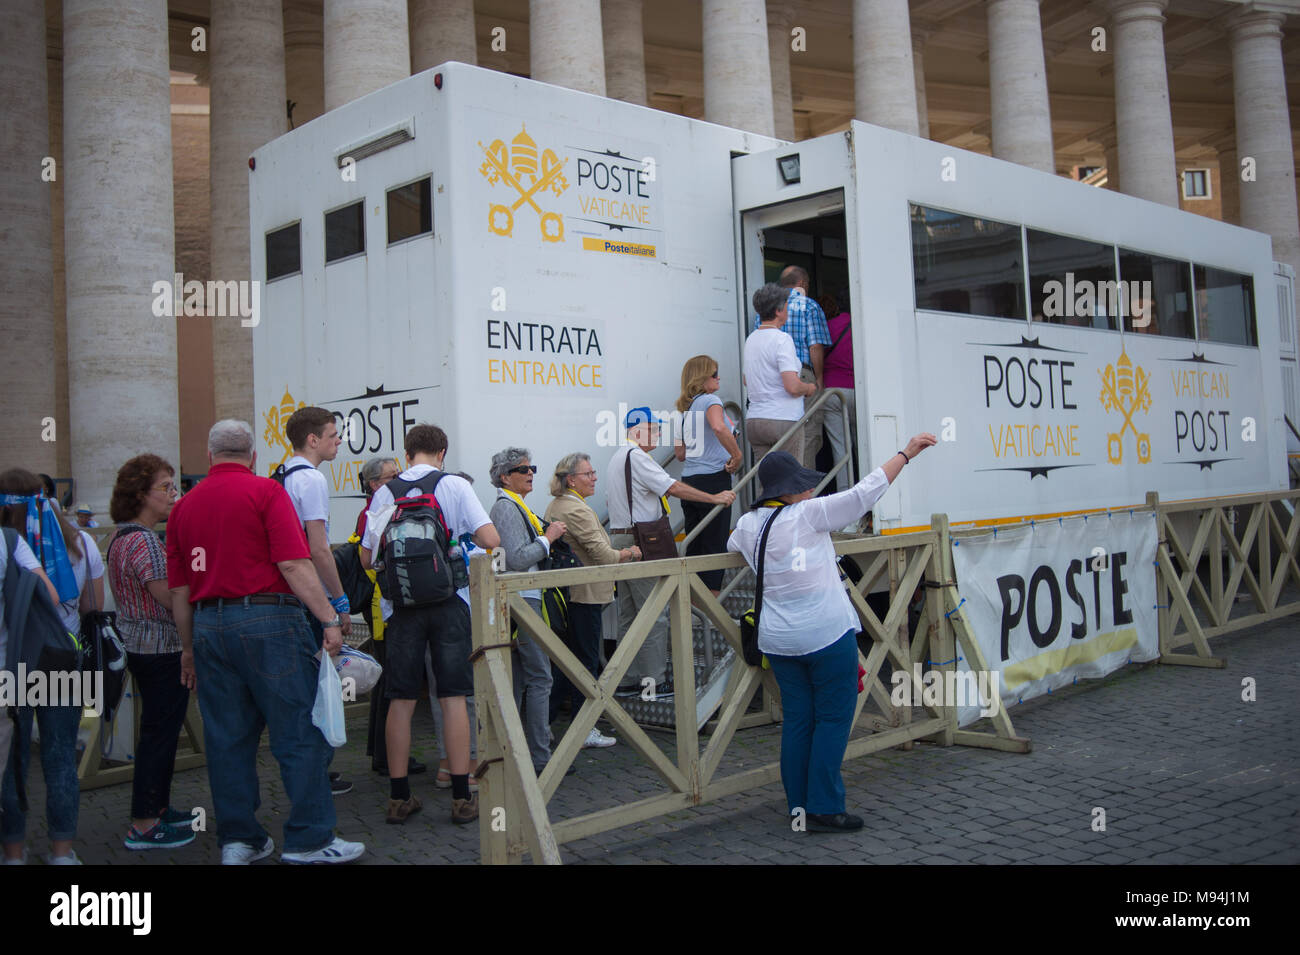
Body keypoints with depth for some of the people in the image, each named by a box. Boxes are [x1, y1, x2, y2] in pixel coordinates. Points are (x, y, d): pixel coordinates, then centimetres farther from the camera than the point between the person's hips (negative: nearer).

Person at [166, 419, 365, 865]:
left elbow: (179, 589, 14)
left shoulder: (184, 505, 13)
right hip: (267, 618, -6)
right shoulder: (266, 491, -4)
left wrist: (189, 648, 22)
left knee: (227, 737, 11)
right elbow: (293, 564, -14)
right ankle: (309, 839, 3)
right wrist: (329, 619, -12)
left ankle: (238, 839, 18)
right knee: (300, 731, 1)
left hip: (209, 626, 6)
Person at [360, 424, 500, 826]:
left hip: (401, 604, 2)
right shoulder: (454, 486, -3)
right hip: (448, 601, -2)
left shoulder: (385, 492, 3)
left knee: (401, 700, 7)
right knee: (453, 697, 2)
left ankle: (399, 797, 14)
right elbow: (490, 539, -10)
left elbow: (366, 558, 7)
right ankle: (462, 798, 5)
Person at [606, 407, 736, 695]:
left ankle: (627, 679, 17)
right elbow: (672, 488, -18)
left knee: (628, 614, 13)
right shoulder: (636, 456, -13)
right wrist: (715, 498, -14)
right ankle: (655, 680, -3)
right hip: (639, 543, -11)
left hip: (619, 539, 11)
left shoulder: (616, 457, 20)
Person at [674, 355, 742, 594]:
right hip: (713, 479, -7)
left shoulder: (685, 408, 15)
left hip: (688, 481, 7)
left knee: (694, 546, 11)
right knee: (716, 546, -2)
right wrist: (737, 455, -18)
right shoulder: (710, 400, -6)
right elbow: (719, 427, -28)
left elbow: (679, 453, 15)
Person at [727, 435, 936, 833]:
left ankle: (800, 807, 17)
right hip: (827, 635, -6)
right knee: (833, 719, 2)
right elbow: (864, 493, -11)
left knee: (797, 720, 12)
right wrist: (906, 453, -4)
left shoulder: (749, 524, 5)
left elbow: (732, 545, 28)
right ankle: (824, 809, 2)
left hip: (779, 641, 6)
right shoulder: (808, 514, -12)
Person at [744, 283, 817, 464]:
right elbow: (793, 387, -19)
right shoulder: (782, 339, -12)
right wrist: (810, 388, -1)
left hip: (753, 420, 7)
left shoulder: (750, 339, 13)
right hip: (784, 420, -7)